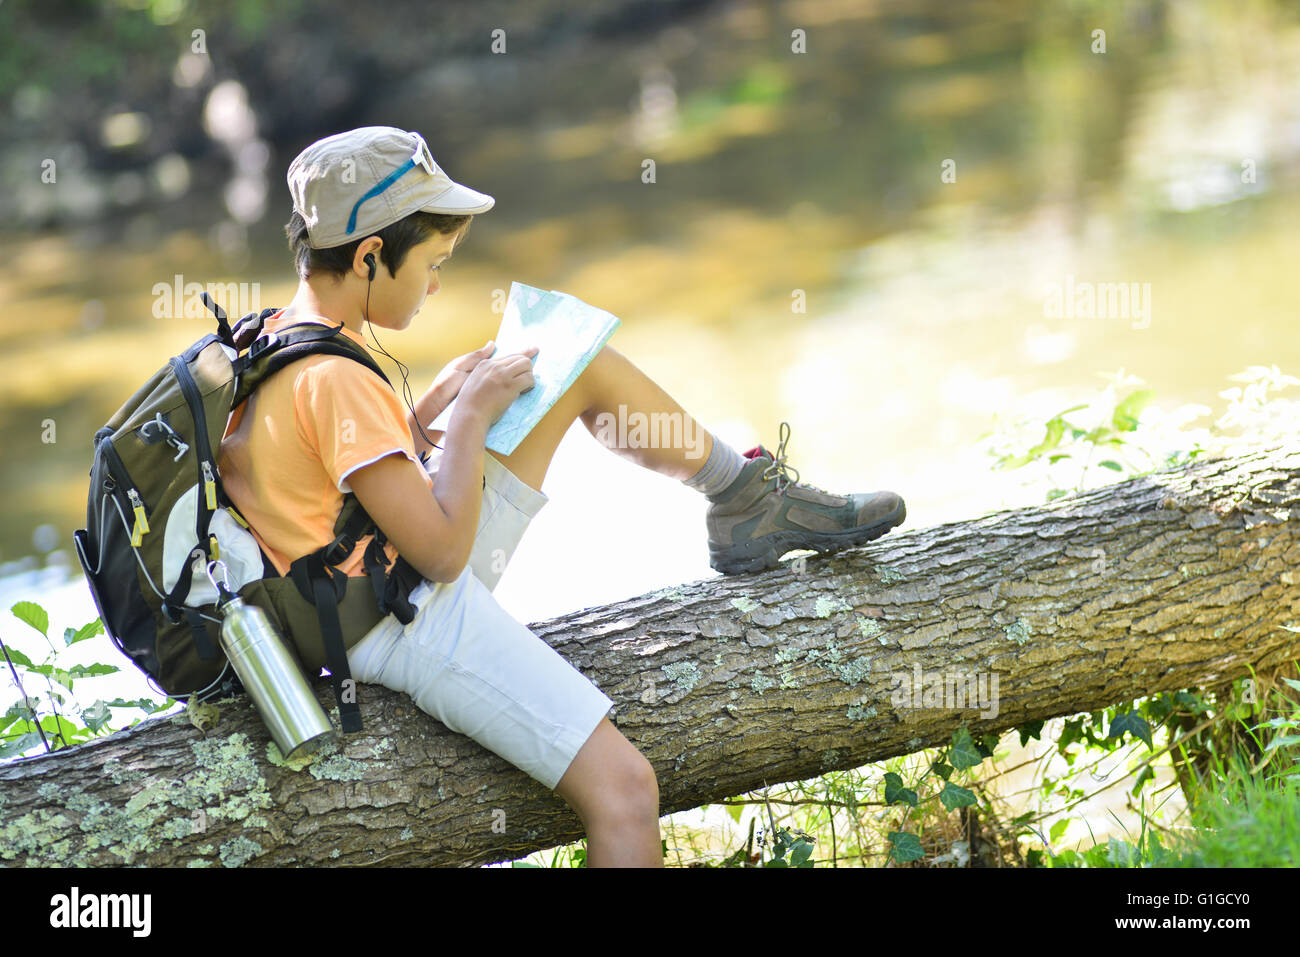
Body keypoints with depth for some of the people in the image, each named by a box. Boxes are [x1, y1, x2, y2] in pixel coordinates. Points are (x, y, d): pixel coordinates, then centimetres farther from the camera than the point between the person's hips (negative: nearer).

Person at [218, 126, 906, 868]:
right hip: (416, 624, -10)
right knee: (624, 789, -23)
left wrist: (433, 405, 5)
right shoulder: (335, 380, -26)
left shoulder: (279, 339, 4)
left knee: (582, 364, 13)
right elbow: (442, 553, -25)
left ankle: (746, 497, 22)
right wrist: (471, 413, -15)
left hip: (395, 578, 10)